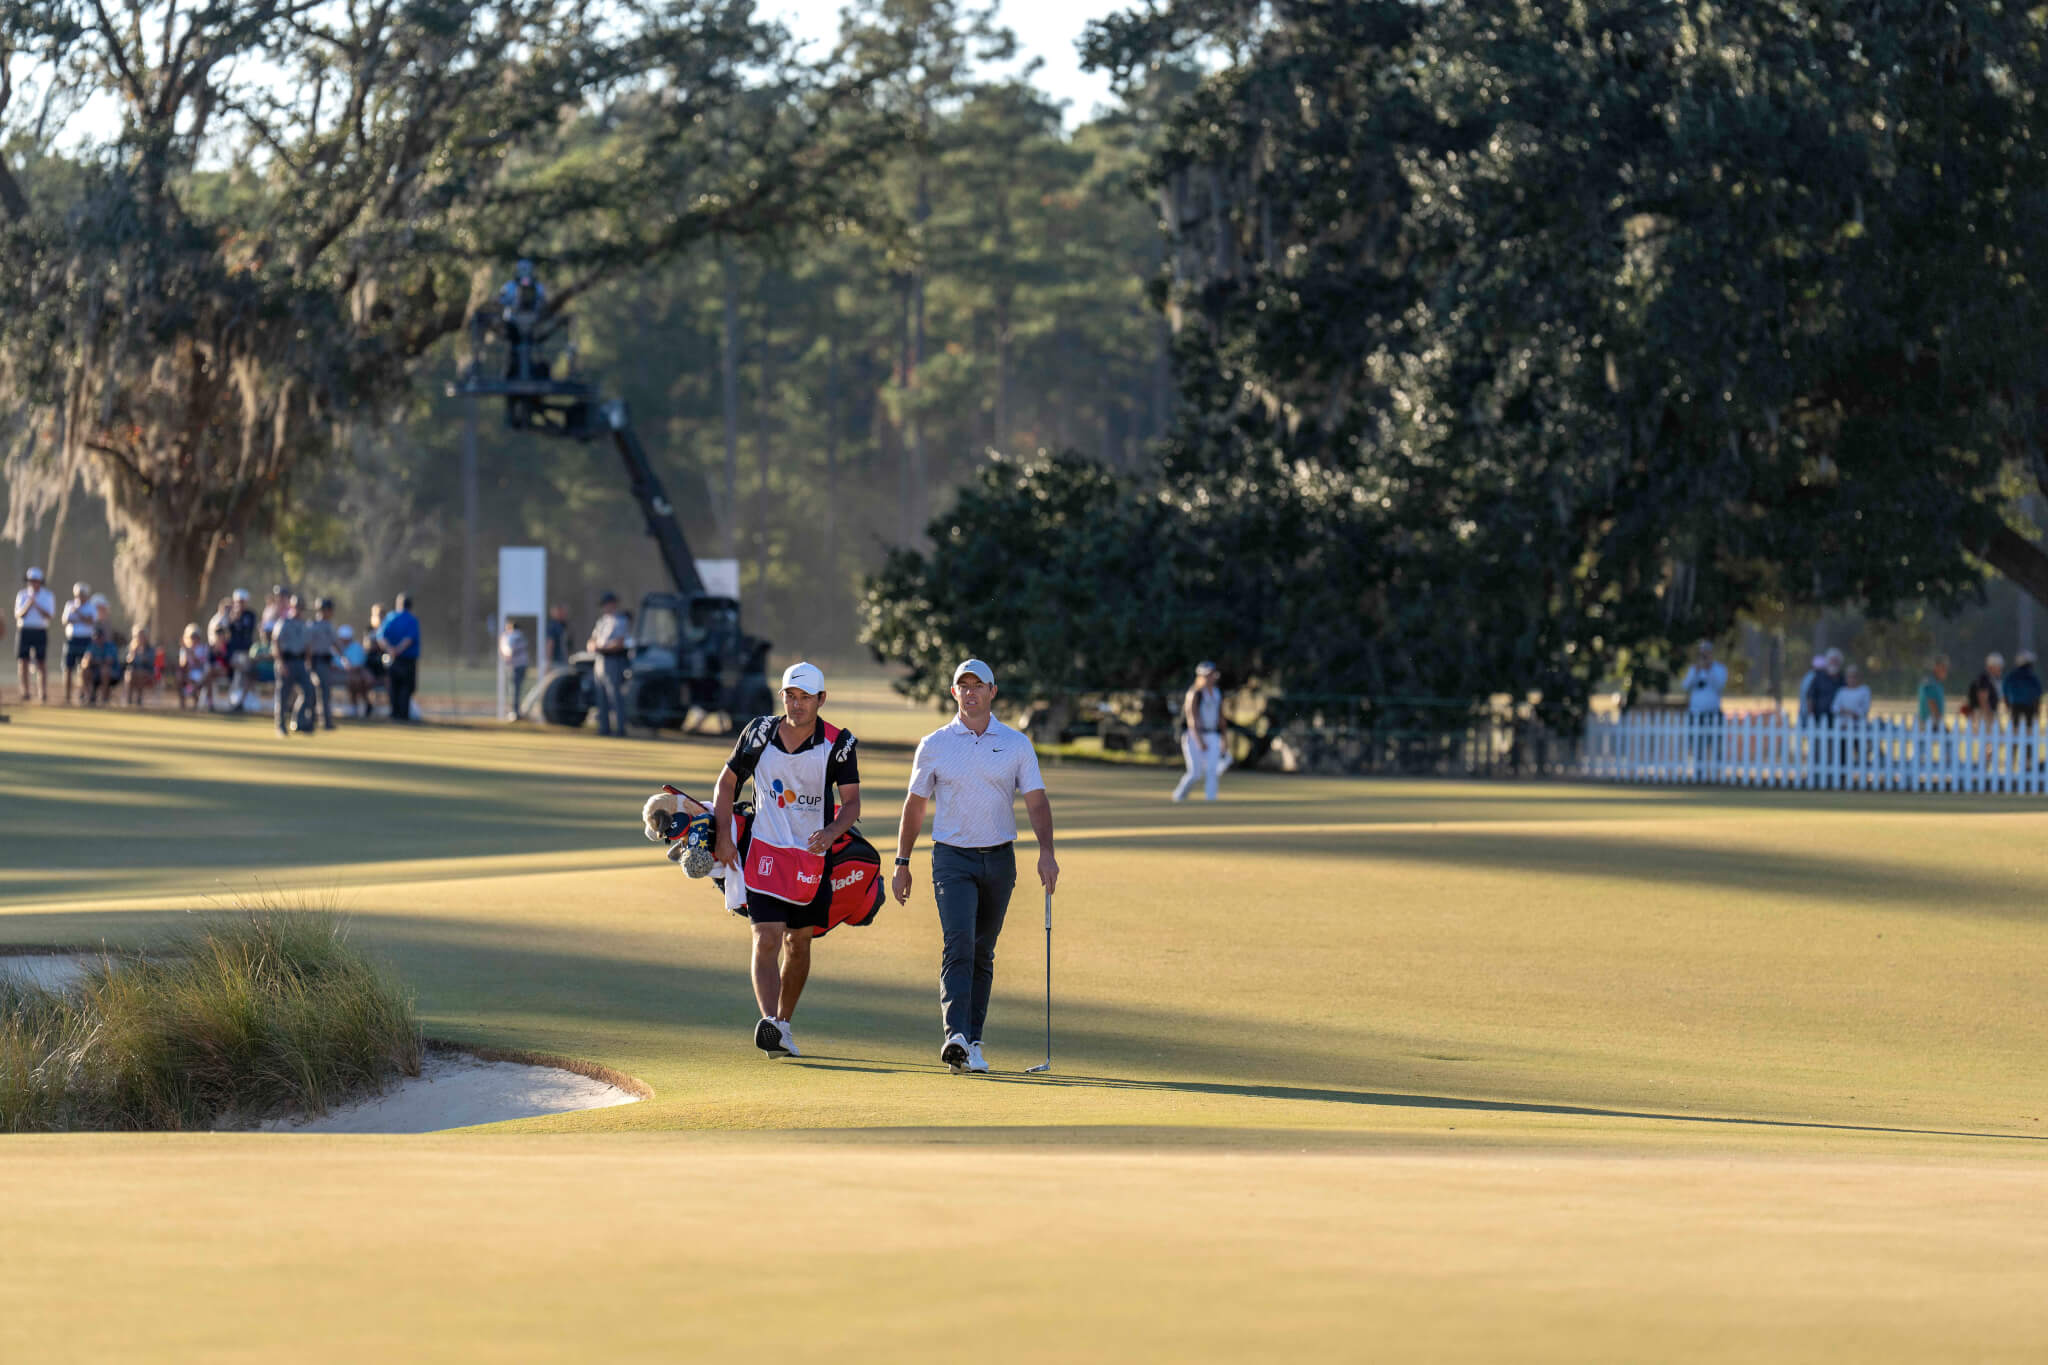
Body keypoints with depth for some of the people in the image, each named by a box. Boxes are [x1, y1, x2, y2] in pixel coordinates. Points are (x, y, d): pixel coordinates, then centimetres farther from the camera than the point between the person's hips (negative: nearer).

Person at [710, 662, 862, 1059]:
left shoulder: (838, 744, -8)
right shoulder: (759, 732, -4)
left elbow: (851, 802, -6)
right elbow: (727, 782, 7)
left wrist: (832, 832, -27)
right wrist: (723, 836, -1)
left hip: (813, 855, 1)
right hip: (765, 852, -1)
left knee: (798, 944, 12)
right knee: (766, 940, -14)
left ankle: (783, 1023, 26)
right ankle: (769, 1024, -27)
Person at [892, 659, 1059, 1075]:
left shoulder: (1016, 744, 5)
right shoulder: (934, 745, 3)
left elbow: (1036, 802, 2)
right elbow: (915, 806, 10)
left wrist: (1046, 851, -13)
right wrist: (902, 863, 7)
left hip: (999, 860, 2)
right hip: (952, 858, -2)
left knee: (982, 954, 7)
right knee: (958, 944, -19)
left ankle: (973, 1042, 14)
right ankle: (956, 1037, -30)